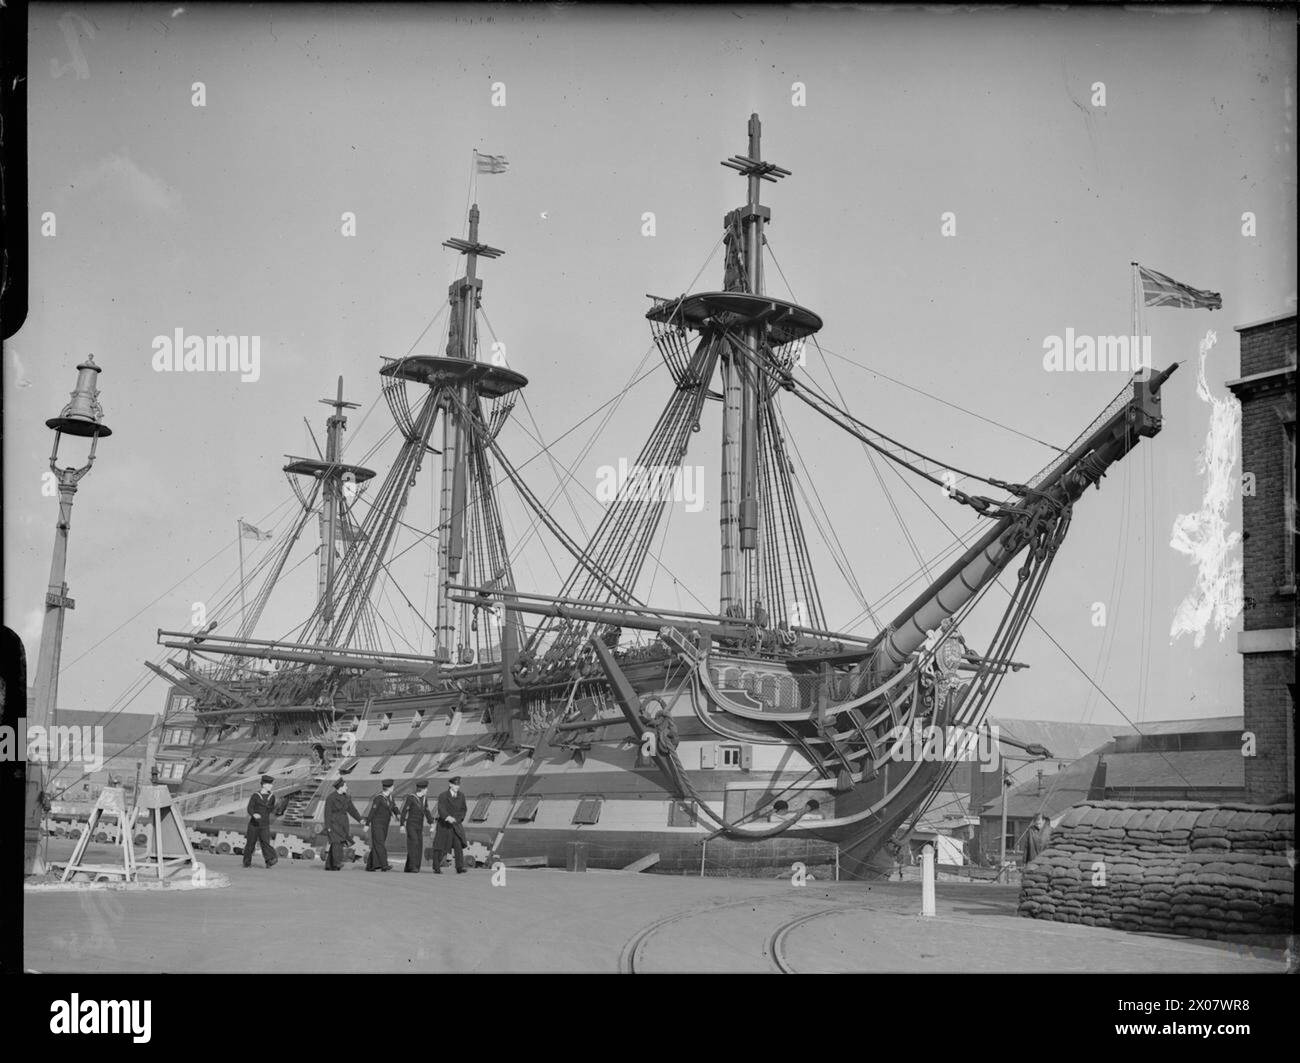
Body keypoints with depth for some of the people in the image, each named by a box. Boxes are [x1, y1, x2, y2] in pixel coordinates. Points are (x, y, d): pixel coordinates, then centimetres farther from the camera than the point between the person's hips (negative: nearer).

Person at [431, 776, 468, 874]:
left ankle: (460, 868, -16)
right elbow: (441, 809, -23)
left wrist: (457, 819, -4)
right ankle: (436, 868, 20)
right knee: (440, 848, 3)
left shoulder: (461, 796, 4)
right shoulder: (442, 796, -10)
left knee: (459, 845, -15)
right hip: (444, 825, -3)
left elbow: (463, 810, 12)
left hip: (456, 825, 3)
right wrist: (448, 817, -41)